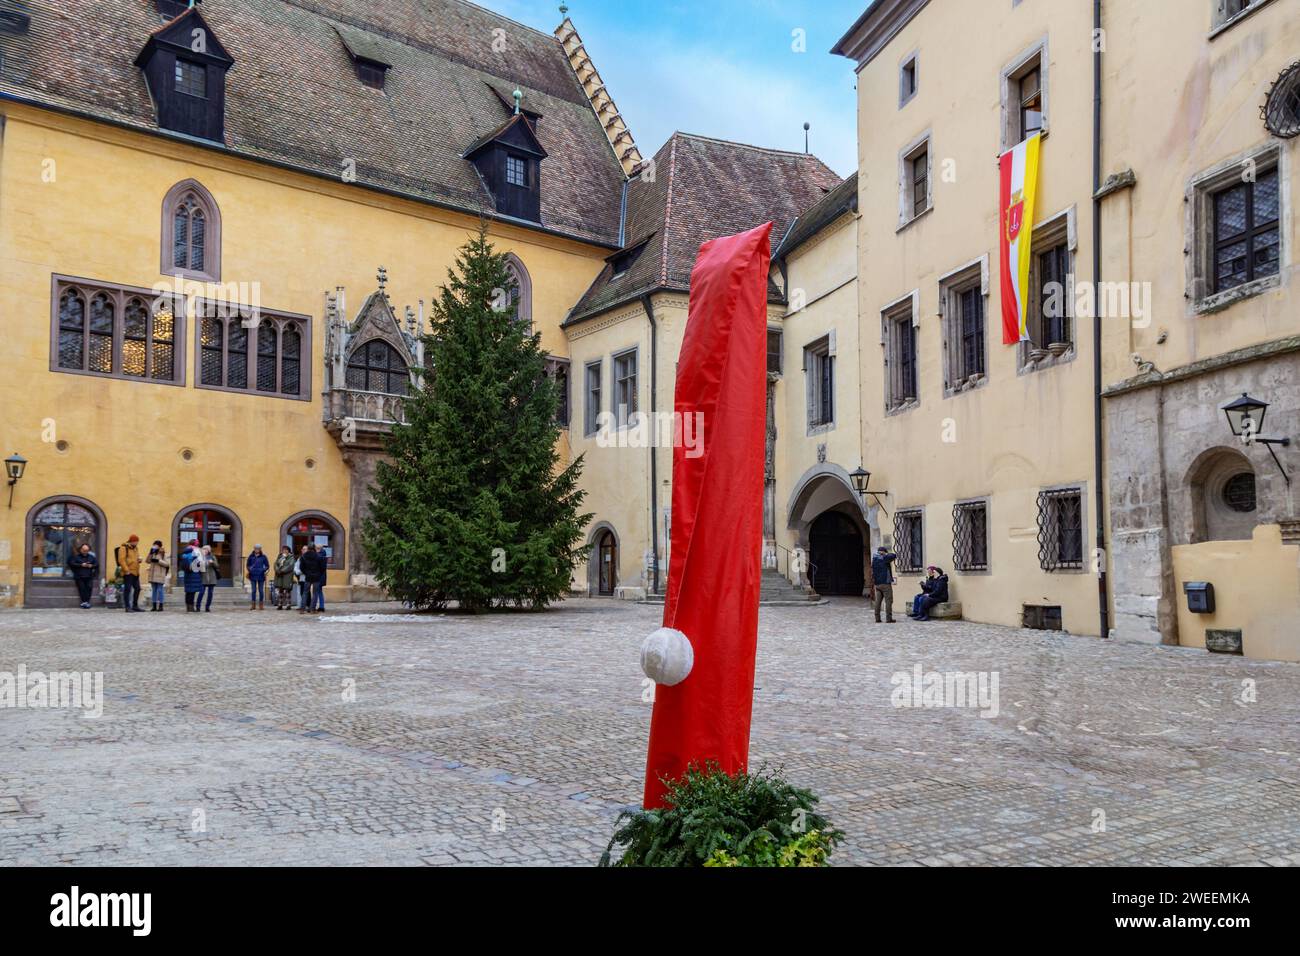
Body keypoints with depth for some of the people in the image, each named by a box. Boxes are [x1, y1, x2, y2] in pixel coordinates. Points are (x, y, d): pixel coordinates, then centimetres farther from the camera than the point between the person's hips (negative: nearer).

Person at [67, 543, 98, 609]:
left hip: (89, 576, 2)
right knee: (82, 588, -13)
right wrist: (81, 565, -13)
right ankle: (84, 601, -14)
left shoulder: (91, 557, 16)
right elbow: (71, 563, -6)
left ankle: (87, 601, -11)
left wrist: (91, 566, -6)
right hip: (79, 576, -2)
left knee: (89, 587, -13)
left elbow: (97, 564, 14)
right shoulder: (76, 556, 7)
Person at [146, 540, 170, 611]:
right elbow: (148, 561, 4)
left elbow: (167, 564, -12)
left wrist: (158, 561, -20)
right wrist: (150, 553, -5)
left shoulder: (164, 554, -4)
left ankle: (160, 606, 1)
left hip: (160, 575, -6)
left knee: (160, 590, -4)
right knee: (154, 590, 8)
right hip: (153, 575, 6)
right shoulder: (153, 553, 13)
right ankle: (154, 606, 12)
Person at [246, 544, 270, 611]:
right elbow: (248, 565, 14)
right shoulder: (251, 556, 4)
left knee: (261, 590, 3)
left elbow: (267, 566, 4)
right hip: (253, 575, 1)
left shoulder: (263, 557, 0)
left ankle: (261, 605, 10)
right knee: (253, 590, 4)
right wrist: (249, 570, -4)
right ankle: (253, 605, 10)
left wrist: (263, 570, -12)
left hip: (261, 576, -1)